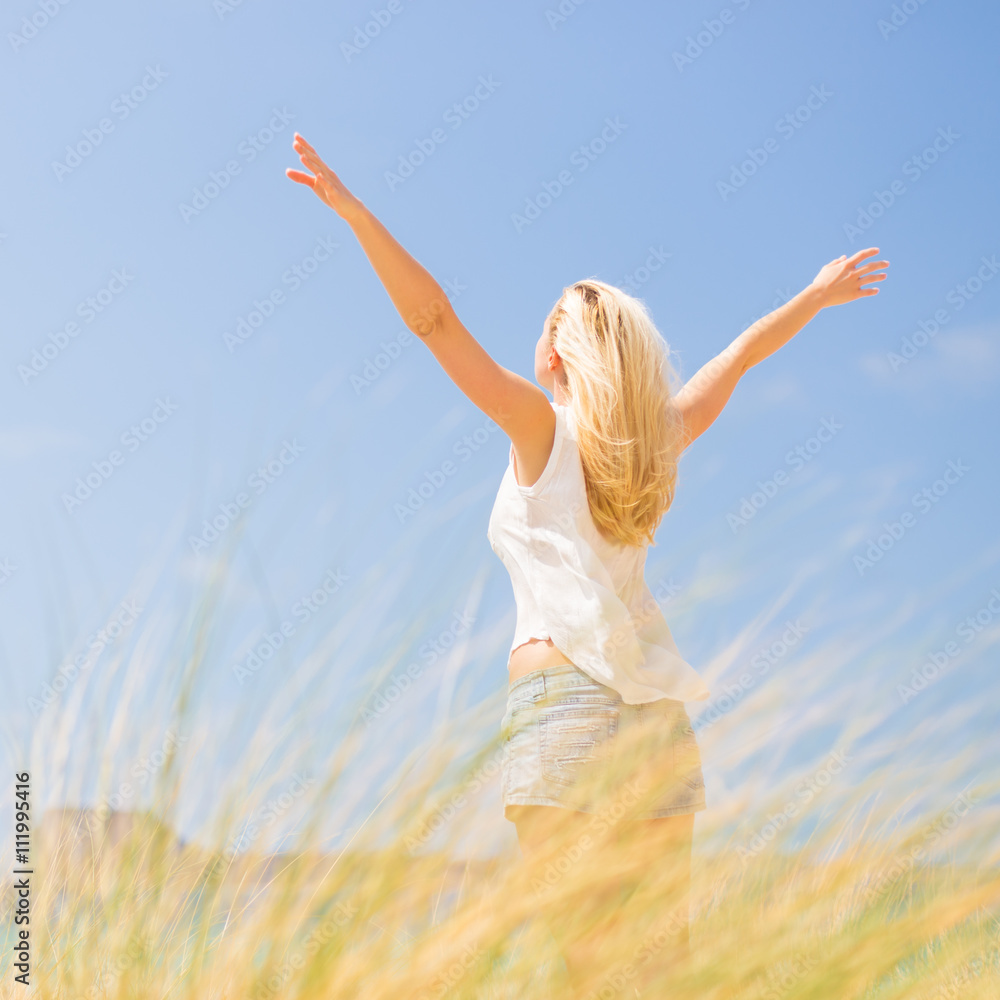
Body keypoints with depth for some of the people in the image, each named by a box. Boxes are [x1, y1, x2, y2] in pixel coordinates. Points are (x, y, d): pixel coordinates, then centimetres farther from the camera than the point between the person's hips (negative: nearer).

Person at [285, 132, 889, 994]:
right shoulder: (657, 439, 15)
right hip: (657, 709, 6)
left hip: (563, 690, -6)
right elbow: (741, 356, 30)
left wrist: (355, 212, -2)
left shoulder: (545, 429, 2)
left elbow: (433, 317, -3)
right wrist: (818, 294, 45)